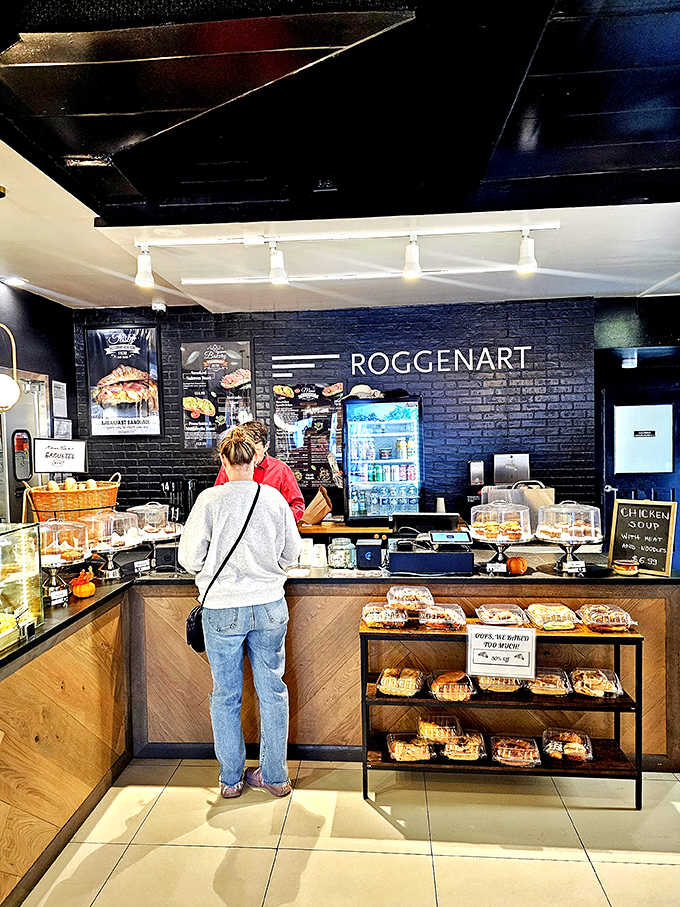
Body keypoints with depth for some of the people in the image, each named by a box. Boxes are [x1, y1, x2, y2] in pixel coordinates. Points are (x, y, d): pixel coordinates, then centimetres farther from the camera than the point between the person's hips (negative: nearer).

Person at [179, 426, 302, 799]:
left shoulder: (210, 500, -12)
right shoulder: (275, 498, -5)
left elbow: (190, 558, -7)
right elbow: (292, 552, 5)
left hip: (222, 608, -2)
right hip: (270, 606, 2)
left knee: (225, 695, 14)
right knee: (272, 690, 15)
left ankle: (230, 779, 28)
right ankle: (275, 776, 28)